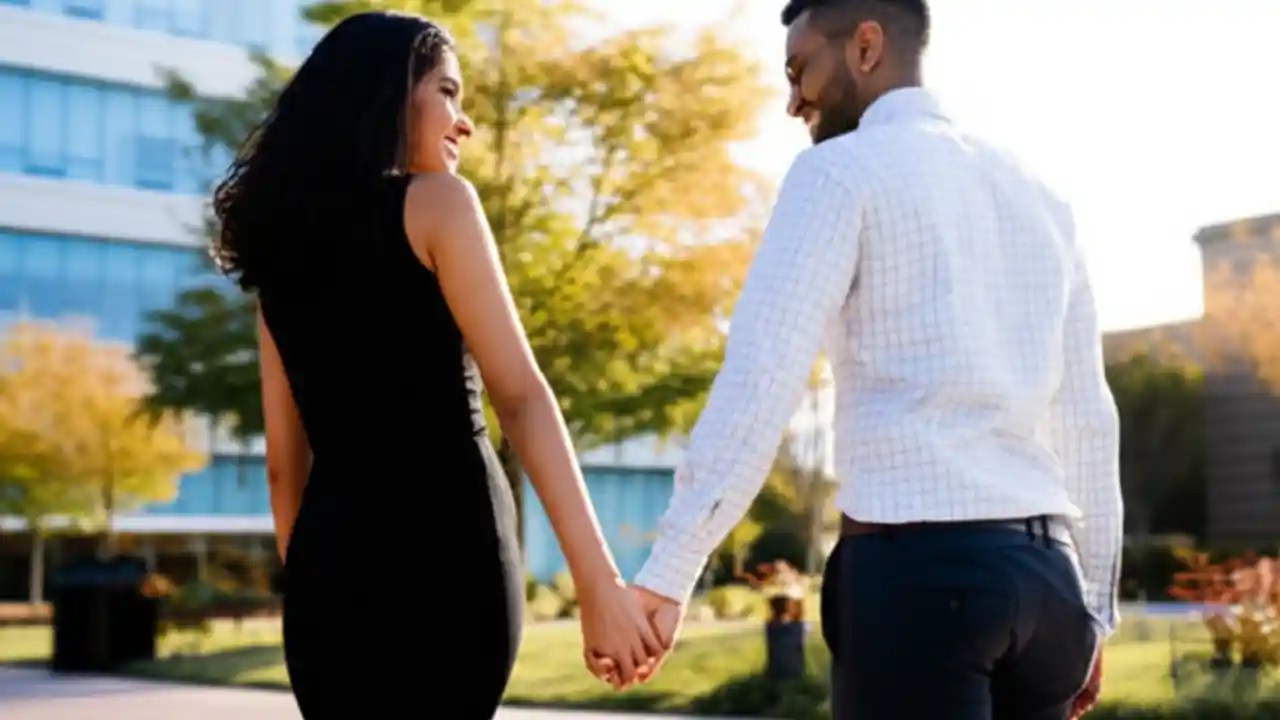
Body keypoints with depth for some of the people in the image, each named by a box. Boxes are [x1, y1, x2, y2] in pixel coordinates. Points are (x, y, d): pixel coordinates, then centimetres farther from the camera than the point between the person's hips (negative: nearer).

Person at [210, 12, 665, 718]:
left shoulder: (280, 245, 16)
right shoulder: (435, 203, -1)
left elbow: (285, 458, 17)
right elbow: (520, 394, -11)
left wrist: (308, 591, 22)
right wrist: (598, 580, -15)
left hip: (332, 554, 6)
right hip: (443, 544, -6)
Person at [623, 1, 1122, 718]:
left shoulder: (841, 170, -1)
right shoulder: (1038, 195, 19)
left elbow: (760, 378, -12)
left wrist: (666, 574, -14)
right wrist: (1095, 605, 25)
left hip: (916, 563, -7)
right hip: (1045, 570, 7)